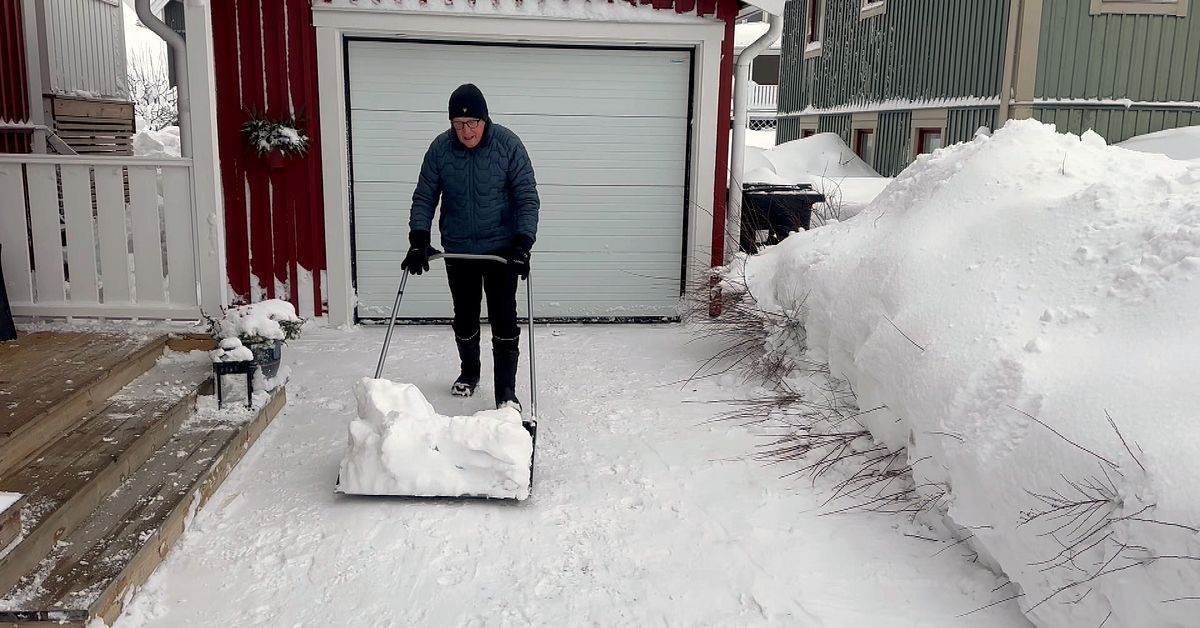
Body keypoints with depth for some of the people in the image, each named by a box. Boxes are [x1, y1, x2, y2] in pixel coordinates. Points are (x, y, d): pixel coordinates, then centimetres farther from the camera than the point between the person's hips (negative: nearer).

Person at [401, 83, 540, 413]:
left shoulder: (508, 144, -13)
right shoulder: (440, 148, -7)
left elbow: (527, 198, -12)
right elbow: (424, 197, 1)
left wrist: (523, 244, -21)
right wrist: (418, 240, -10)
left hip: (501, 247, -3)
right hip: (457, 249, 3)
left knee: (503, 318, -6)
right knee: (464, 317, 15)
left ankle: (506, 391, 2)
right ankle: (469, 372, 38)